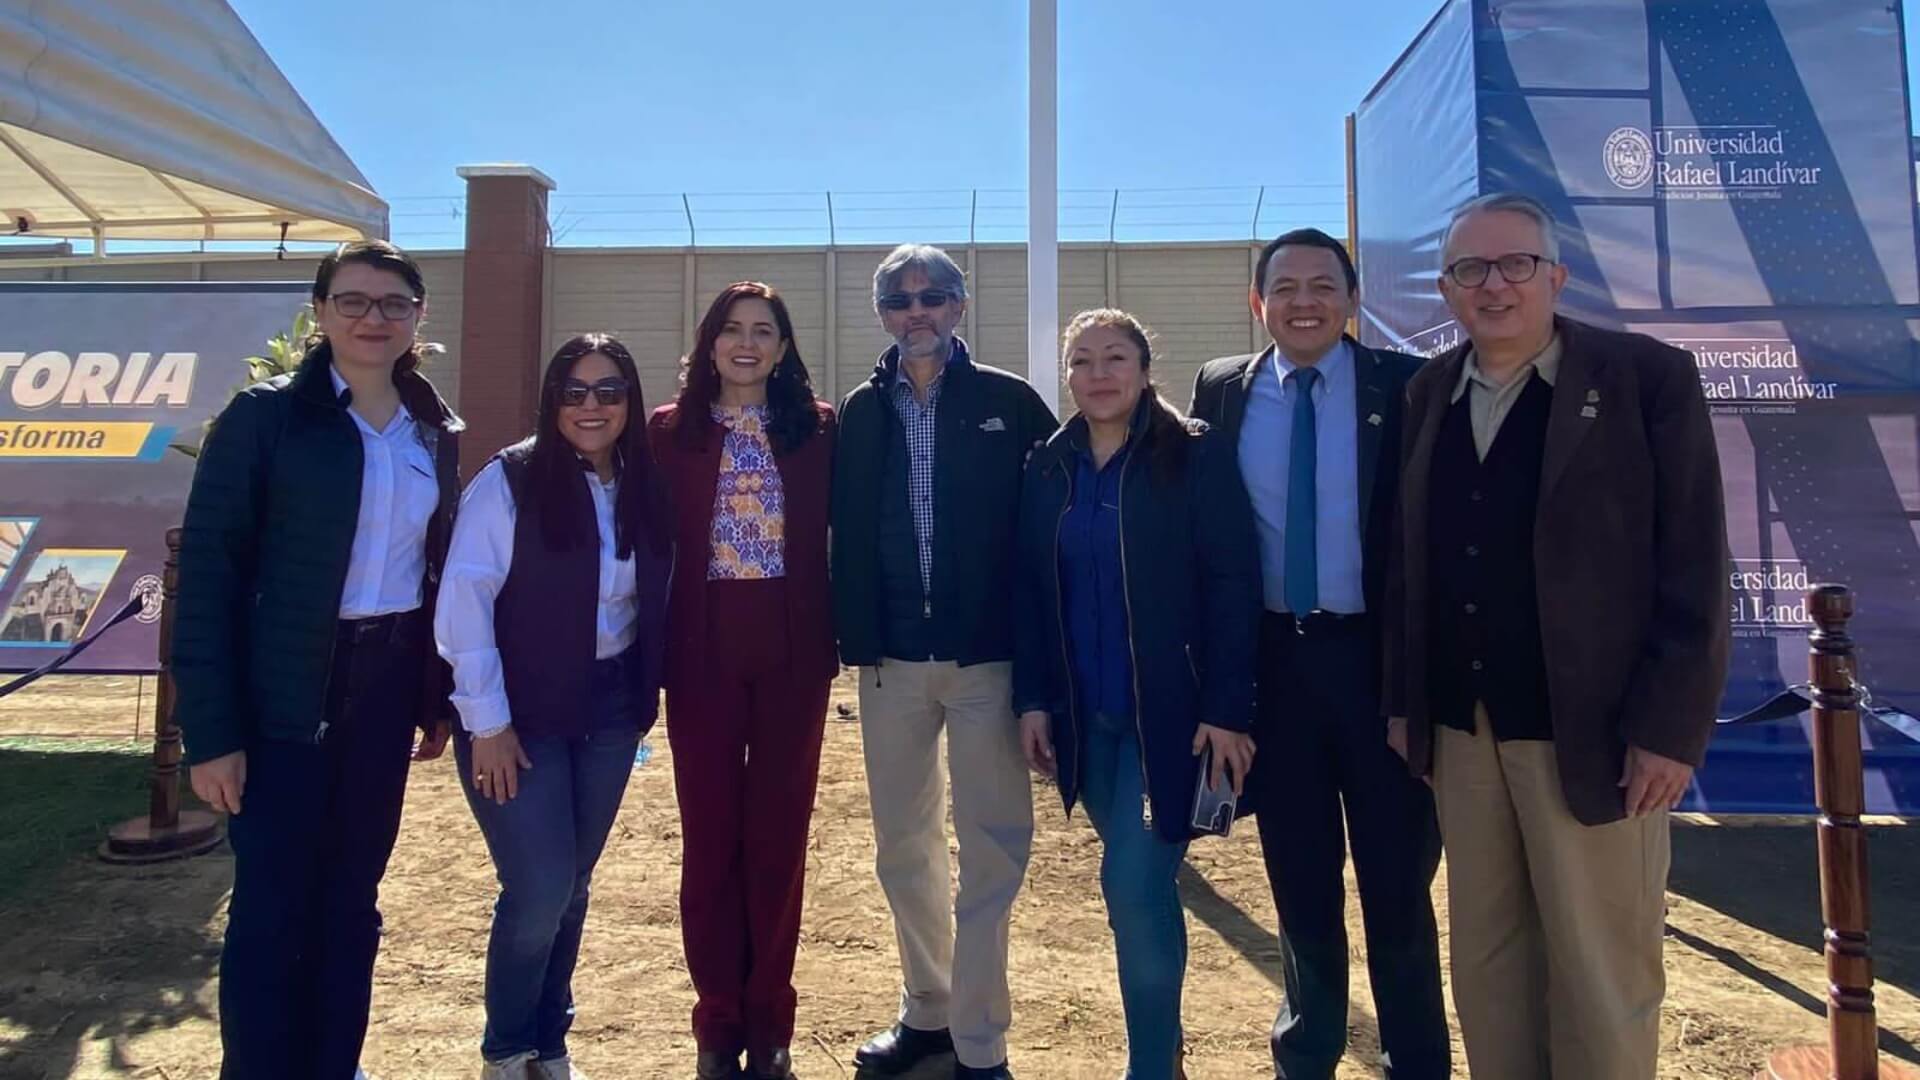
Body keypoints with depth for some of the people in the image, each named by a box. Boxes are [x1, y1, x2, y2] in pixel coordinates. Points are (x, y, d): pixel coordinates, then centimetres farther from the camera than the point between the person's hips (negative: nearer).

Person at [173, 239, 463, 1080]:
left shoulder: (437, 433, 7)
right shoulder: (265, 415, -7)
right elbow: (207, 570, -10)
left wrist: (441, 698, 10)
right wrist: (210, 727, -14)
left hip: (388, 685, 4)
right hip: (286, 693, -4)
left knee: (352, 897, 15)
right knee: (273, 906, 4)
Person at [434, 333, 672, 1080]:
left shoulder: (643, 490, 3)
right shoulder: (510, 480, -12)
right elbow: (465, 600, -14)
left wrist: (644, 695, 4)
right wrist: (486, 720, -14)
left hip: (609, 713, 5)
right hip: (519, 715, -4)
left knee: (571, 888, 14)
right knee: (539, 890, -4)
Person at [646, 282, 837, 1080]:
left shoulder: (817, 428, 4)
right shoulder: (671, 430, 4)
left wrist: (838, 631, -4)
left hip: (792, 651, 0)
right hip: (702, 651, 0)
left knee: (779, 836, 8)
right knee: (710, 837, 7)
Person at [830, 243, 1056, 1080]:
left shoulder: (1010, 403, -1)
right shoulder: (861, 412, 8)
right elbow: (846, 530, 6)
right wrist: (851, 636, -2)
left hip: (987, 655, -3)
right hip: (890, 659, 3)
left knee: (992, 844, 3)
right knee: (902, 846, 14)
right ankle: (927, 1010, 33)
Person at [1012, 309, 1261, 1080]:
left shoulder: (1197, 454, -7)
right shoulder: (1048, 467, 7)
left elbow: (1232, 584, -11)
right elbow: (1031, 590, 8)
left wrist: (1227, 707, -15)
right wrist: (1033, 699, 2)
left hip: (1168, 707, -4)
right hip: (1083, 714, 5)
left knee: (1134, 885, -9)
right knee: (1141, 884, 16)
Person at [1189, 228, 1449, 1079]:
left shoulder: (1403, 386, -4)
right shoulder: (1221, 391, 3)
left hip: (1377, 654, -2)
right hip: (1273, 659, 2)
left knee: (1397, 878, 10)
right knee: (1300, 878, 16)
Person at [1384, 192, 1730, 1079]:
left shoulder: (1648, 377, -4)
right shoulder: (1429, 393, 9)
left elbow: (1694, 568, -8)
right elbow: (1409, 562, 8)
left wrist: (1668, 728, -12)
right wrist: (1404, 701, 6)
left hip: (1591, 730, -4)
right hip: (1460, 729, 4)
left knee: (1601, 971, 9)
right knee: (1485, 956, 16)